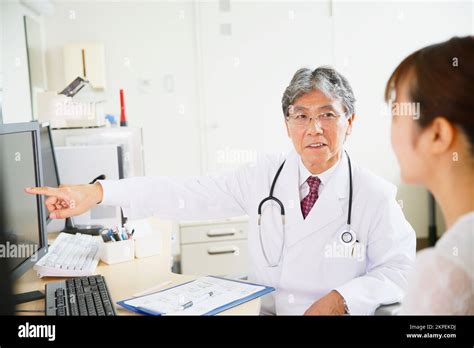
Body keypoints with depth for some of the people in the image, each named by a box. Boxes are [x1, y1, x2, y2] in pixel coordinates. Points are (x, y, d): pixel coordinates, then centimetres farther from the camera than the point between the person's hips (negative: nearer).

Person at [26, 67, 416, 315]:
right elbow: (186, 194, -6)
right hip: (263, 309, 2)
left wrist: (340, 298, -19)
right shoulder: (265, 175, 1)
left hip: (332, 315, -2)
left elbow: (400, 269, -2)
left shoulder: (375, 195, -5)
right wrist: (95, 192, -15)